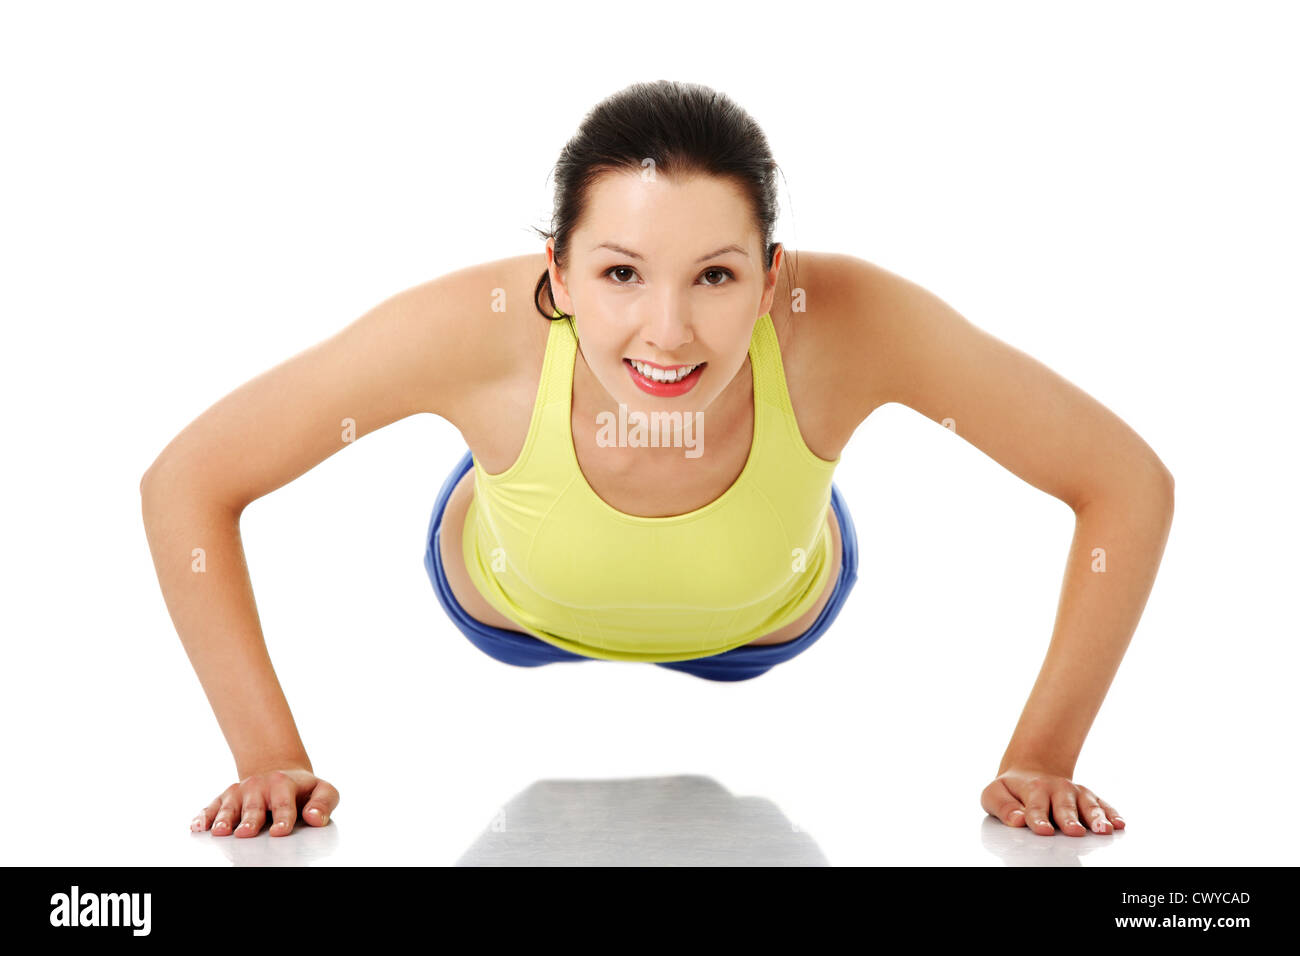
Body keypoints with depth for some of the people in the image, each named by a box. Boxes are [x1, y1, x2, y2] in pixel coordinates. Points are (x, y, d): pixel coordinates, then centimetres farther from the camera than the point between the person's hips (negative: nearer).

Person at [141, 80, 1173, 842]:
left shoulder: (846, 324, -43)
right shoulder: (479, 329, -44)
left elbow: (1131, 486, -31)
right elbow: (186, 485, -31)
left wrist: (1041, 758, -28)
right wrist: (273, 759, -30)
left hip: (770, 617, 1)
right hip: (516, 609, 0)